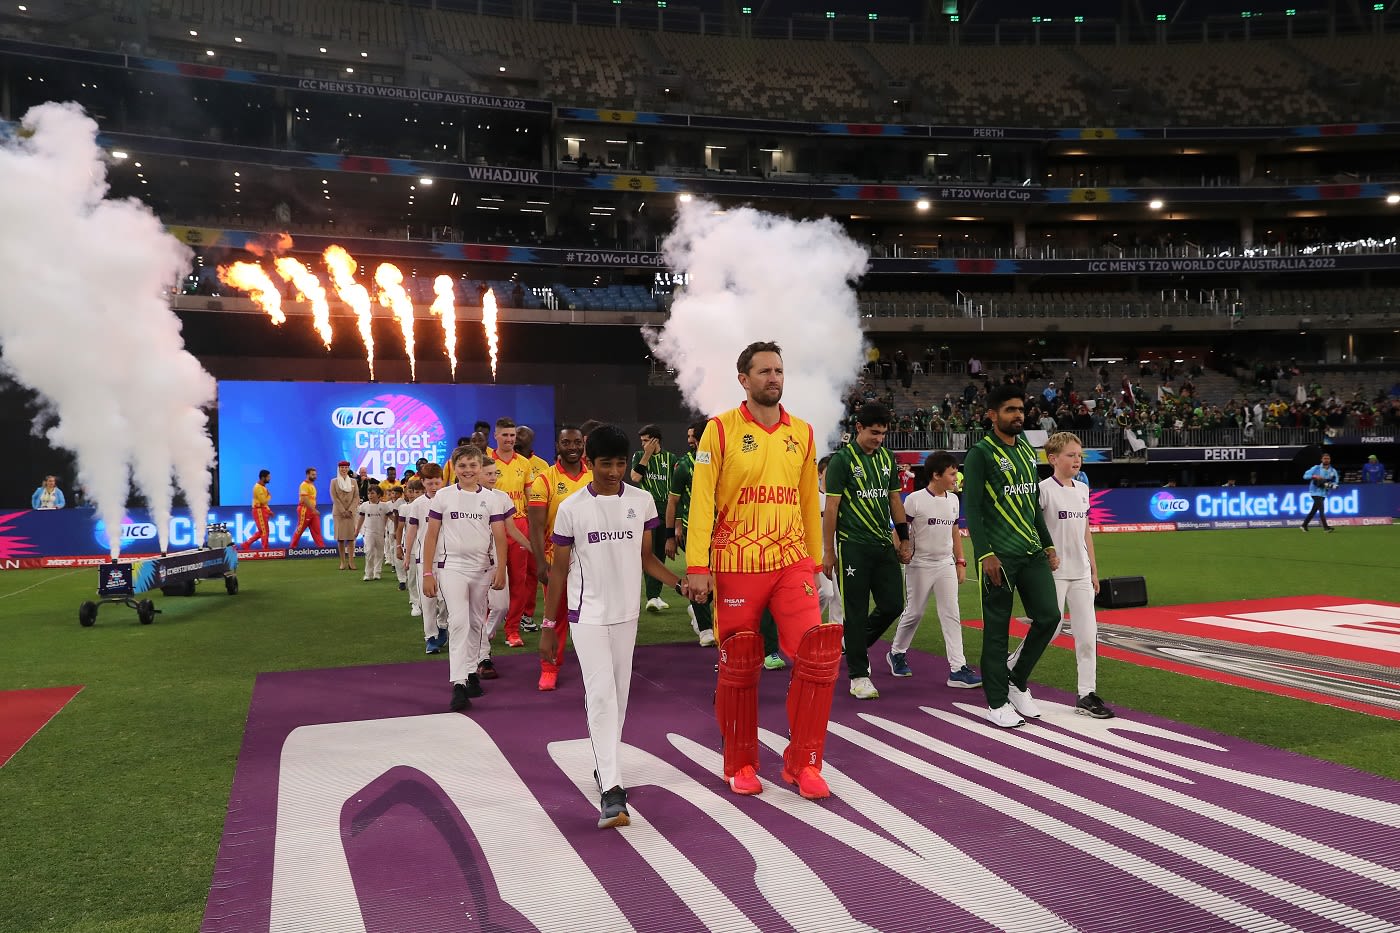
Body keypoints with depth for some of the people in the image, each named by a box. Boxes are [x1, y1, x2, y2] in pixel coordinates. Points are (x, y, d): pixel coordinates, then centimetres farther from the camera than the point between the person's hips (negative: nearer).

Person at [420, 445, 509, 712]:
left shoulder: (492, 498, 4)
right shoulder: (443, 496, 1)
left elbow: (499, 536, 4)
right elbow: (431, 535, 3)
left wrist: (501, 569, -4)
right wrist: (428, 573, -1)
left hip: (482, 568, 2)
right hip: (452, 566, -2)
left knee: (476, 623, 11)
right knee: (459, 621, -14)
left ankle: (471, 672, 27)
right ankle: (458, 685, -16)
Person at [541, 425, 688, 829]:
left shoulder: (642, 501, -1)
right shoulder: (571, 508, -7)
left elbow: (646, 558, 8)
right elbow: (559, 570, 0)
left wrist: (681, 584, -8)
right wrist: (549, 623, 1)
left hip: (627, 613, 4)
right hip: (588, 615, -3)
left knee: (619, 695, 11)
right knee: (601, 695, -12)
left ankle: (607, 766, 28)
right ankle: (611, 789, -15)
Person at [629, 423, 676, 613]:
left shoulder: (669, 458, 10)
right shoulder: (639, 456, 7)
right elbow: (635, 477, -10)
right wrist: (647, 454, -8)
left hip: (666, 511, 3)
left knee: (661, 554, 7)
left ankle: (655, 595, 15)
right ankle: (652, 597, -17)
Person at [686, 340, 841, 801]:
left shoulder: (802, 433, 9)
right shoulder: (721, 429, -3)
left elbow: (809, 501, 14)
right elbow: (702, 500, -7)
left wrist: (815, 561, 15)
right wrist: (697, 565, -13)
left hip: (792, 562, 3)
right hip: (736, 565, -3)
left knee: (819, 655, -8)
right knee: (738, 668, 8)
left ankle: (801, 762, 8)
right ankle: (740, 765, 25)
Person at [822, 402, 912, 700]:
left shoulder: (887, 457, 12)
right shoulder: (842, 459, -6)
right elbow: (831, 508, -7)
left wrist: (904, 540, 13)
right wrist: (828, 553, -9)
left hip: (884, 545, 6)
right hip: (853, 547, -6)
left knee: (893, 605, 5)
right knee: (856, 612, 0)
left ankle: (856, 644, 29)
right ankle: (858, 675, 10)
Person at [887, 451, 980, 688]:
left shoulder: (953, 499, 6)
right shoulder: (915, 499, -12)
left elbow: (954, 531, 14)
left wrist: (960, 562, 13)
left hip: (946, 565, 5)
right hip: (921, 565, -5)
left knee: (951, 615, -1)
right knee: (914, 613, 6)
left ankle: (958, 668, -2)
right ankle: (897, 653, 29)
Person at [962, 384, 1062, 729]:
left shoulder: (1027, 451, 16)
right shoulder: (980, 453, -7)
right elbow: (971, 508, -12)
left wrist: (1048, 545, 17)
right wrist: (985, 554, -18)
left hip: (1032, 552, 7)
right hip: (998, 557, -7)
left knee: (1048, 616, 1)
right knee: (997, 629, 0)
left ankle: (1017, 681, 20)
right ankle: (997, 702, 12)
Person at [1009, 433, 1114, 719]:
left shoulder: (1082, 489, 11)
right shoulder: (1044, 489, -10)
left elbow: (1085, 531, 16)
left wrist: (1093, 570, 15)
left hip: (1080, 573, 6)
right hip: (1053, 572, -6)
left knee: (1088, 634, 3)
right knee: (1050, 629, -2)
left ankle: (1086, 695, 9)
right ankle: (1011, 666, 22)